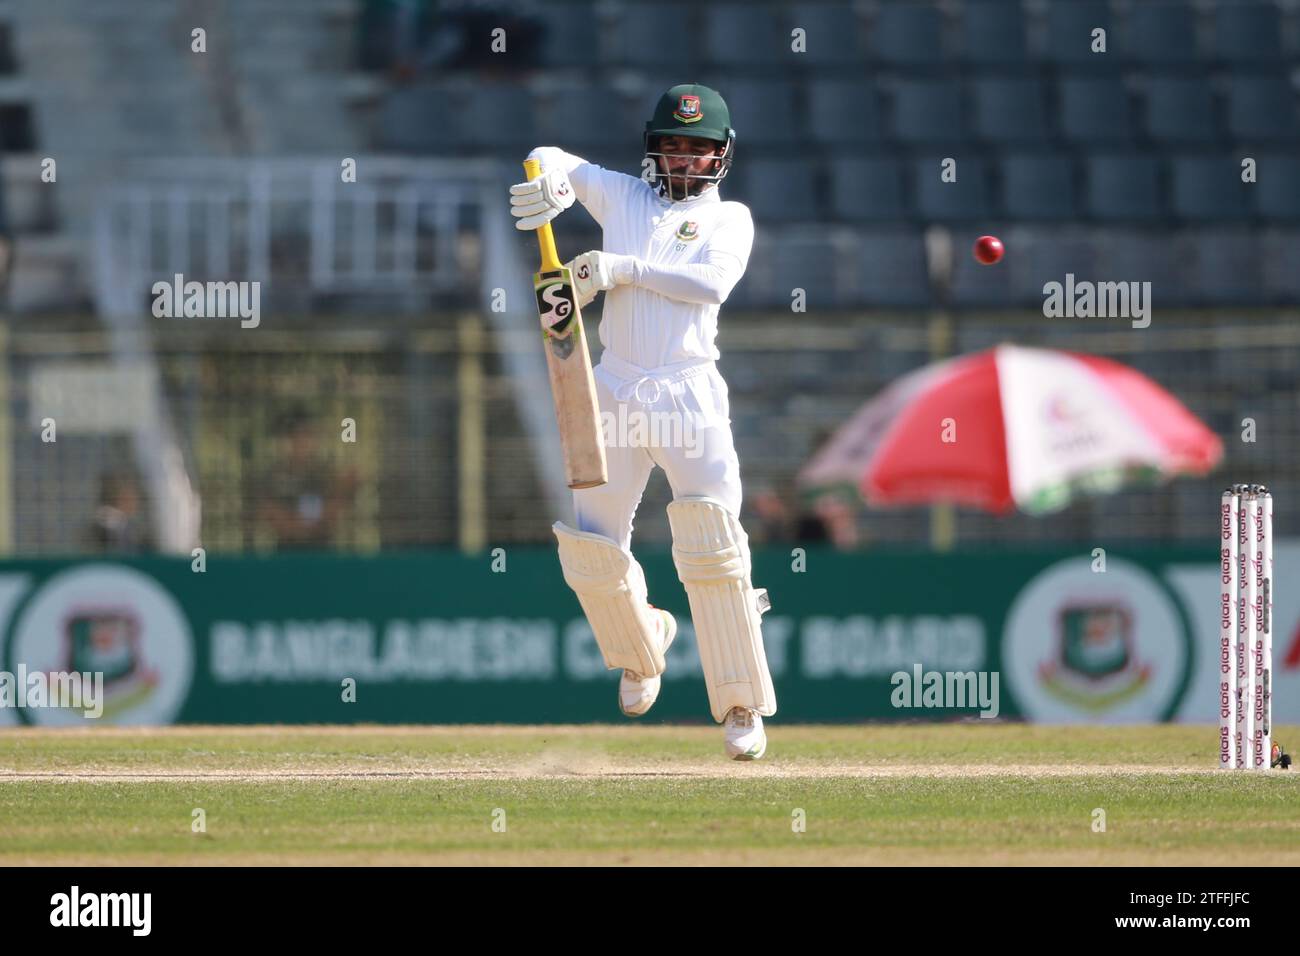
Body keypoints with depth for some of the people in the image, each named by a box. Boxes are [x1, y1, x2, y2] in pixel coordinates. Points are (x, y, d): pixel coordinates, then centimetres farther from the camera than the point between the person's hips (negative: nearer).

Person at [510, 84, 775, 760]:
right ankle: (642, 643, 31)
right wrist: (553, 182, -9)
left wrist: (625, 268, -12)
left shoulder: (730, 218, 9)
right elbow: (551, 160, 15)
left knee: (712, 544, -17)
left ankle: (741, 705, -15)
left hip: (690, 393, -3)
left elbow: (714, 281, -9)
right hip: (615, 392, 3)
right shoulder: (622, 197, 17)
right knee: (590, 550, 0)